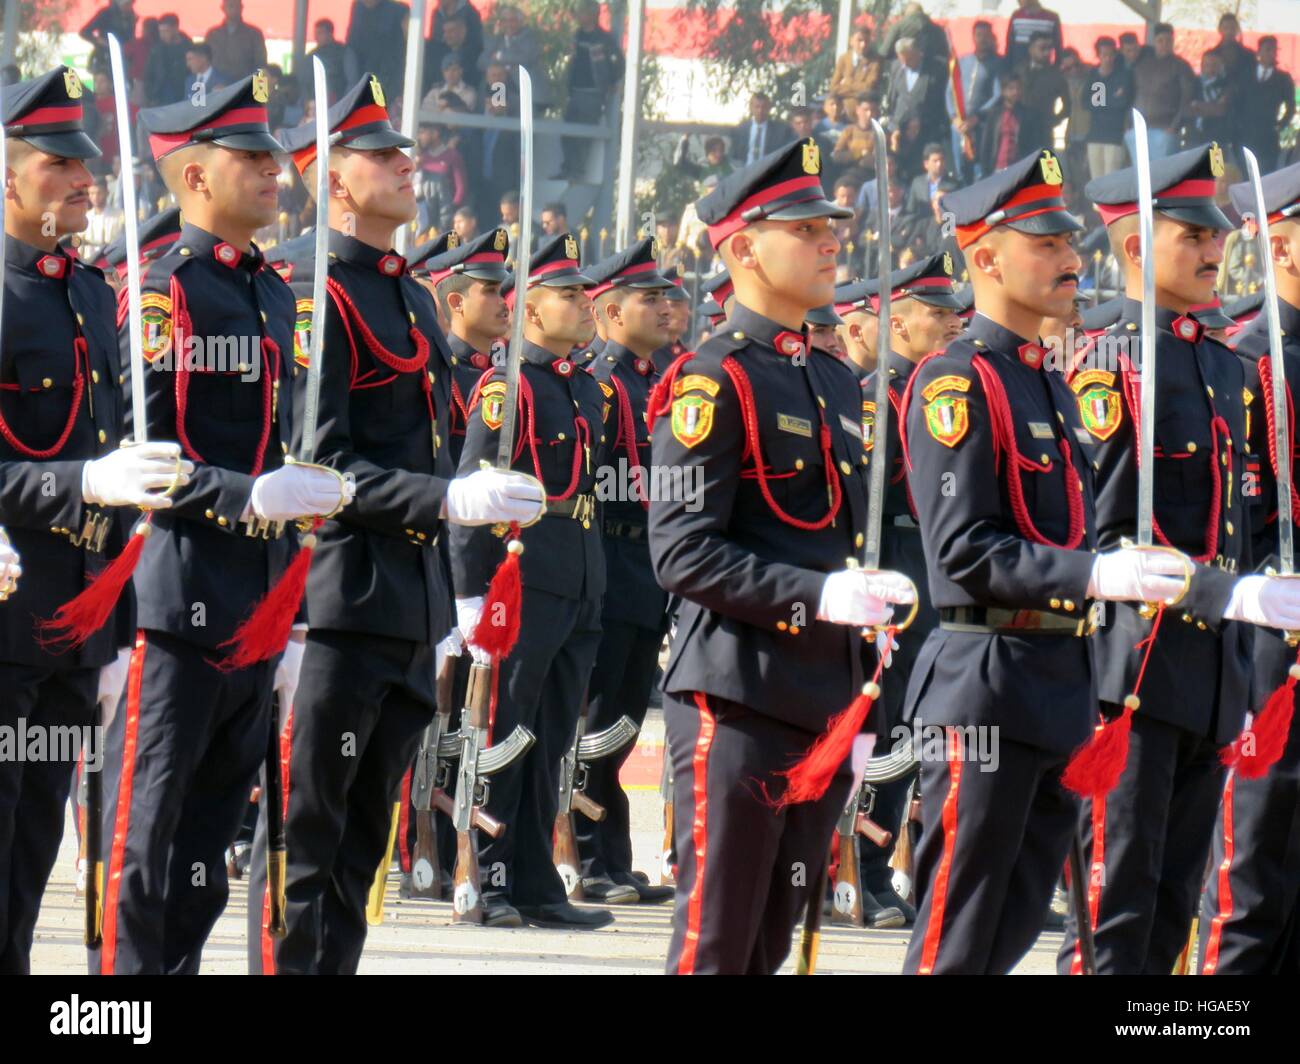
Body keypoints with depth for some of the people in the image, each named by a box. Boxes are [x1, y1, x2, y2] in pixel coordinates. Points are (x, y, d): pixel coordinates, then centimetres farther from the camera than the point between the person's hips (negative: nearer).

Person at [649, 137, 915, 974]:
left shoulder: (837, 383, 17)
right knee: (716, 945, -6)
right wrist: (817, 596, -23)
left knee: (772, 942, 9)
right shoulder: (714, 382, -9)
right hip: (738, 701, -8)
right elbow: (683, 553, -16)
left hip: (822, 707, 8)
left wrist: (854, 700, 16)